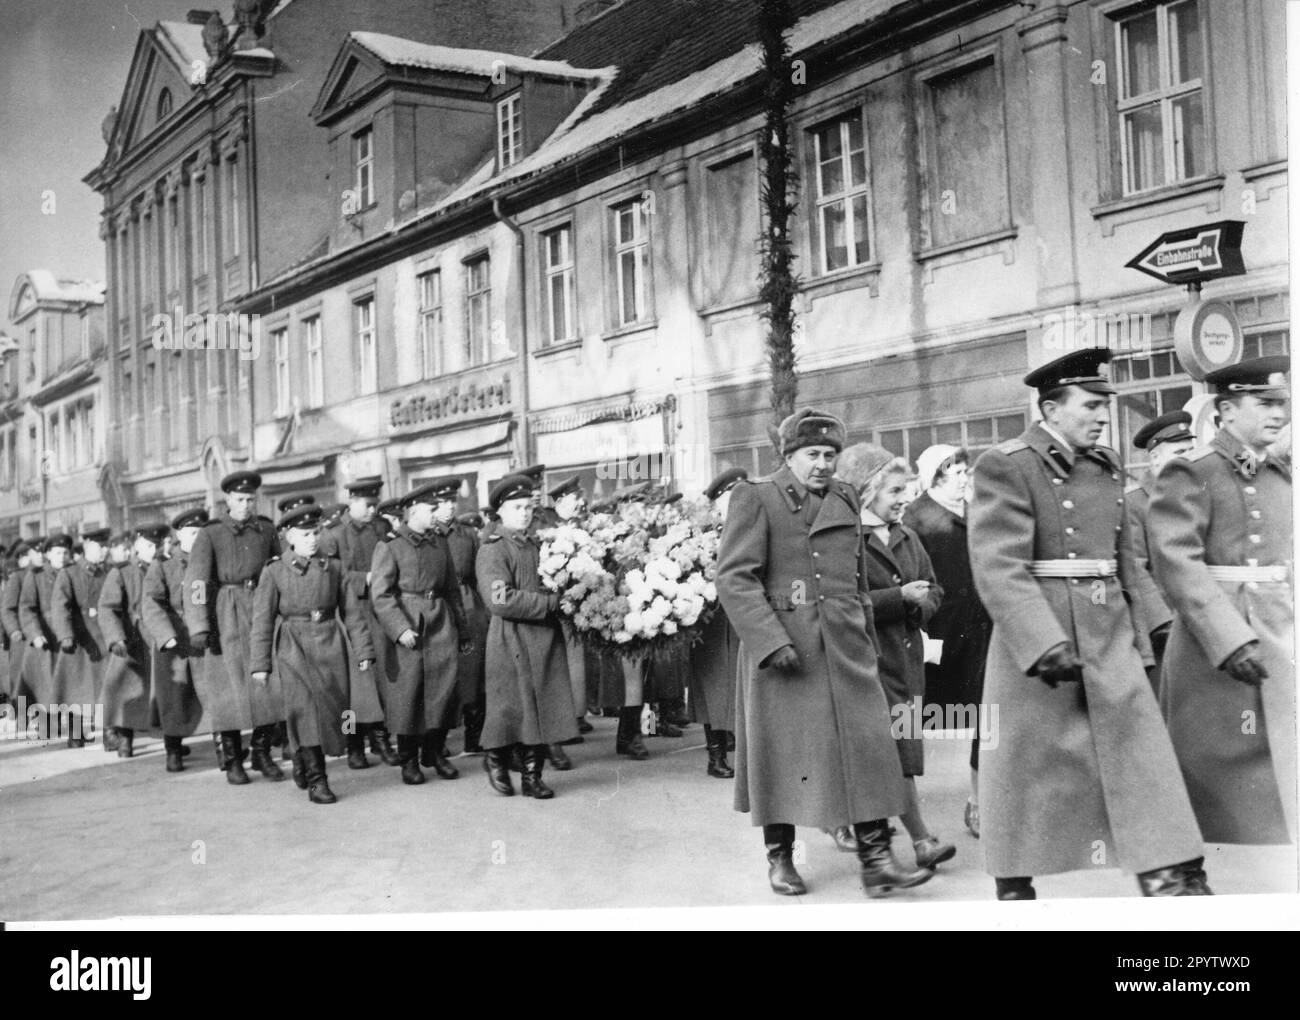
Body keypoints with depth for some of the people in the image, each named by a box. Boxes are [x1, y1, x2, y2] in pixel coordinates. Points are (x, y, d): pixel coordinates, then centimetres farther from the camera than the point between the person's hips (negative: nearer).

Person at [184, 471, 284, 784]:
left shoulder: (266, 531, 8)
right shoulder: (210, 534, -3)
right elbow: (196, 582, -10)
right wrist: (198, 627, -18)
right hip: (226, 617, -3)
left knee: (270, 685, 1)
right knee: (229, 687, 2)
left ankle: (262, 754, 15)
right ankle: (232, 760, 14)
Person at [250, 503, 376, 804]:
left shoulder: (333, 568, 10)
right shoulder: (274, 571, 2)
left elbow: (352, 611, 10)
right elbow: (262, 619, 1)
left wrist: (363, 651, 5)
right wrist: (259, 663, -3)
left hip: (330, 645, 3)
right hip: (293, 646, -3)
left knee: (332, 707, 2)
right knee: (305, 708, -12)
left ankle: (304, 762, 27)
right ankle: (316, 780, -6)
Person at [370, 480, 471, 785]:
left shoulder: (440, 544, 14)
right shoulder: (389, 547, -4)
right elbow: (380, 594, -9)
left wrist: (464, 631, 18)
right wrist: (400, 629, -19)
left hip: (441, 622, 5)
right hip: (408, 622, -5)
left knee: (444, 688, 3)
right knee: (408, 693, 0)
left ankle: (435, 752, 19)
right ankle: (408, 760, 12)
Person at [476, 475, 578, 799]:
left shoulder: (539, 546, 15)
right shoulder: (492, 550, -8)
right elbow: (501, 601, -19)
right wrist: (551, 602, -17)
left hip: (546, 639, 6)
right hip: (512, 641, -6)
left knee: (543, 708, 5)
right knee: (513, 708, 1)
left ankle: (532, 776, 15)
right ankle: (496, 760, 25)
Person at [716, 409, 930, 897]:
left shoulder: (845, 499, 14)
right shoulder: (755, 498, -4)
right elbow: (734, 578, -11)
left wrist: (867, 637, 20)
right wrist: (771, 640, -19)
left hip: (846, 649, 5)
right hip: (780, 647, -5)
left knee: (866, 747, -1)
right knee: (781, 753, 4)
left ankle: (876, 860, 4)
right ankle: (779, 858, 19)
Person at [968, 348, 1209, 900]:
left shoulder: (1107, 465, 12)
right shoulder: (1005, 465, -10)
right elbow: (998, 568, -19)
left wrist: (1135, 629, 18)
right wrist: (1046, 644, -27)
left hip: (1111, 641, 6)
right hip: (1037, 641, -6)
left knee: (1145, 763, 0)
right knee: (1029, 771, 6)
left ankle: (1175, 881, 3)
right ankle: (1014, 885, 23)